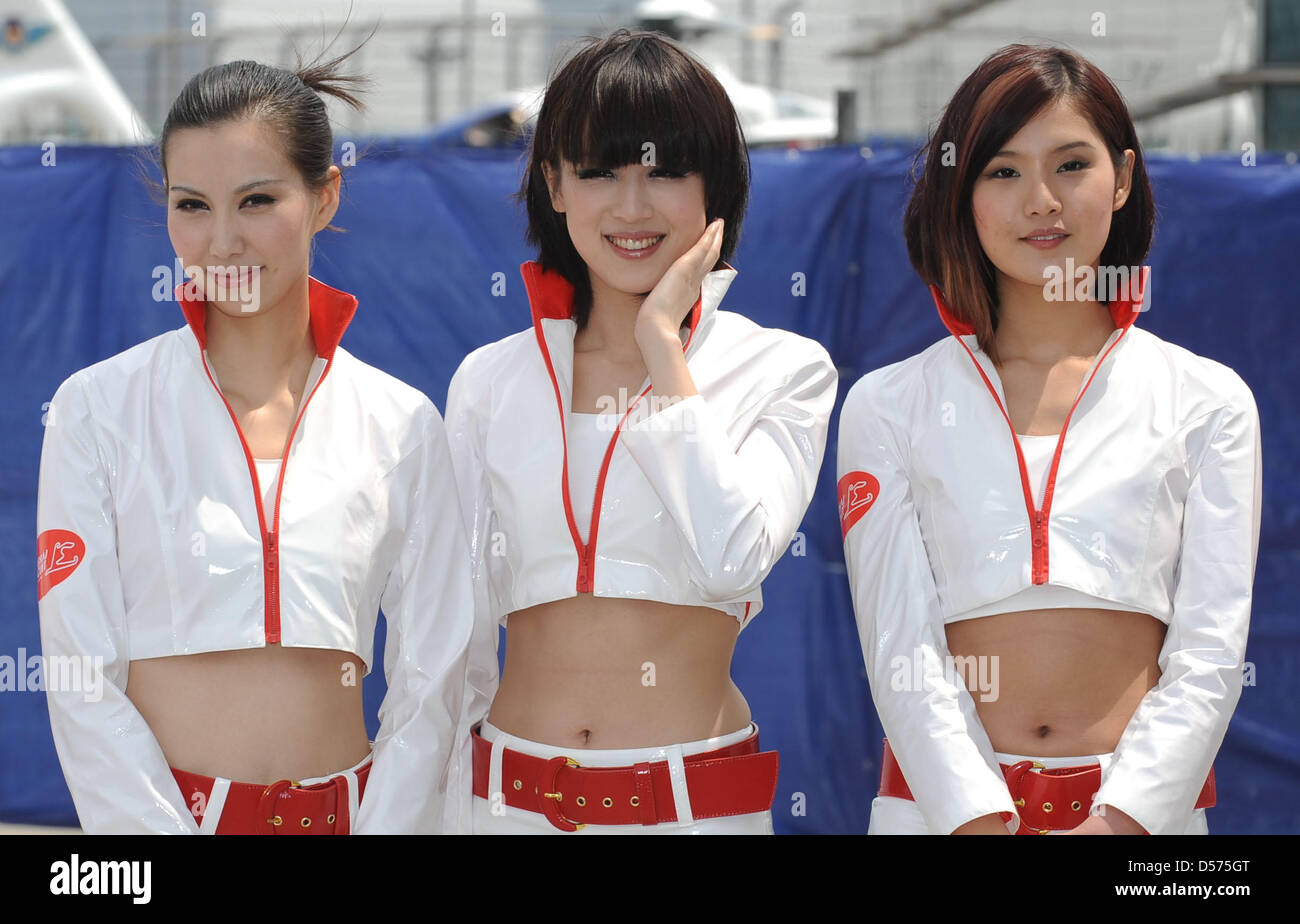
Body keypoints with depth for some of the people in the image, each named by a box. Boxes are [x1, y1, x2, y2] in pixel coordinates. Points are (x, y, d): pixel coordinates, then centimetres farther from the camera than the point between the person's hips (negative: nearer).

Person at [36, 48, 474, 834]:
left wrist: (389, 824, -11)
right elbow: (81, 682, -7)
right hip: (155, 810, -1)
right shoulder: (98, 410, -4)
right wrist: (158, 829, -15)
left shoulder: (404, 424, 0)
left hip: (346, 807, 1)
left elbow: (430, 686, 0)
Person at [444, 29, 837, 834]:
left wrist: (662, 341, -12)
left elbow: (731, 557, -19)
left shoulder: (784, 370, -2)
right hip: (514, 795, 2)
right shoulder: (489, 382, 5)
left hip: (697, 798, -2)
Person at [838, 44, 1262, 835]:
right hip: (944, 800, 0)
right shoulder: (887, 407, 4)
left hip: (1141, 806, 0)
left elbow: (1209, 653, -2)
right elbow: (900, 649, -3)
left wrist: (1120, 820, -15)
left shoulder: (1208, 402, 4)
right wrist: (982, 821, -16)